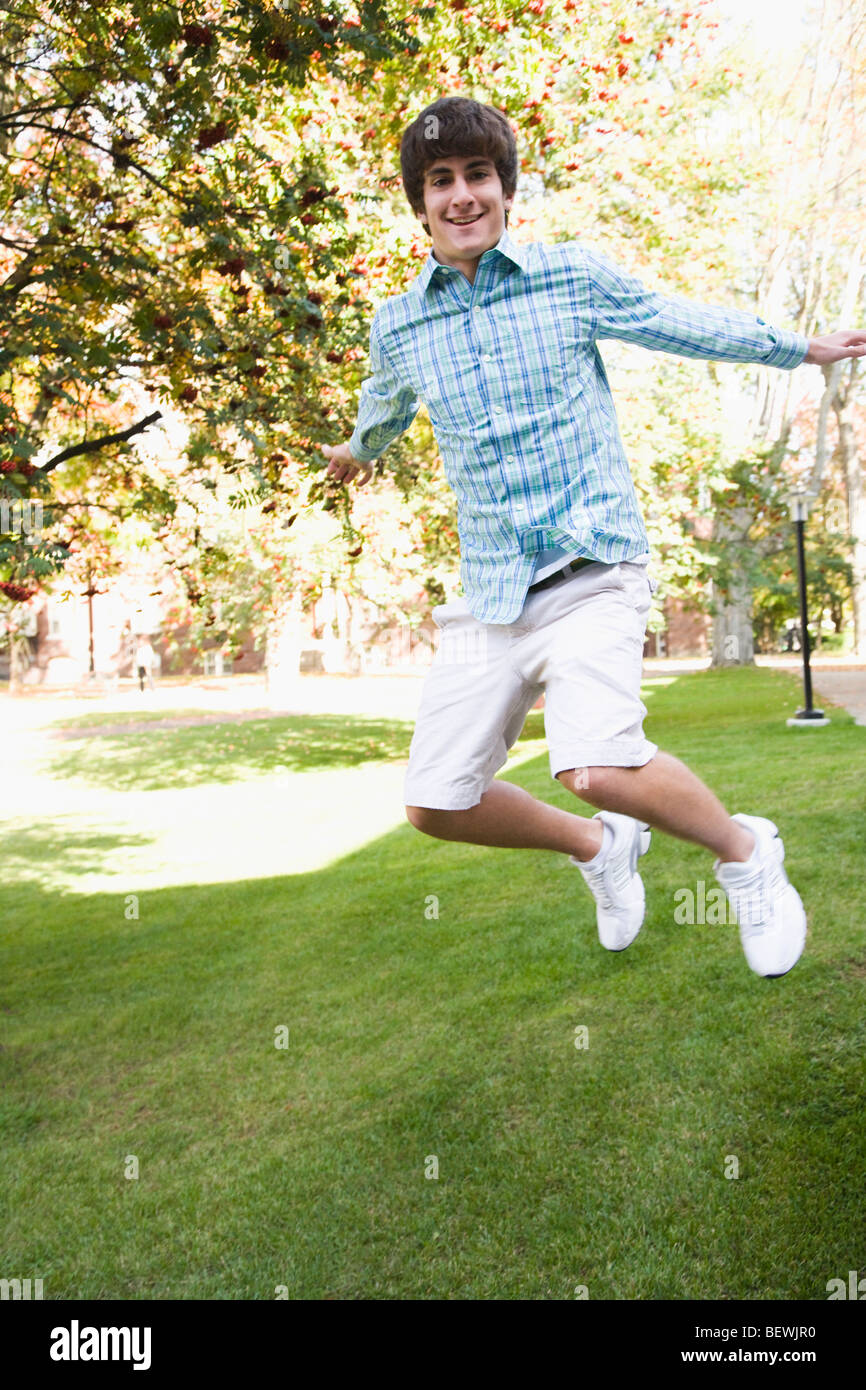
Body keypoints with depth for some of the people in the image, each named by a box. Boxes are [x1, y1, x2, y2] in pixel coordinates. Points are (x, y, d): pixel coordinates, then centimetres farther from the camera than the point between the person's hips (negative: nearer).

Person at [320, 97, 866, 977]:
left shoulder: (575, 277, 0)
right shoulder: (397, 326, 8)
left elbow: (687, 324, 15)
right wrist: (357, 451, 51)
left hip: (590, 571, -4)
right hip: (488, 595, 4)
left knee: (597, 766, -27)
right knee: (437, 802, 1)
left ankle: (745, 853, 4)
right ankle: (600, 847, 27)